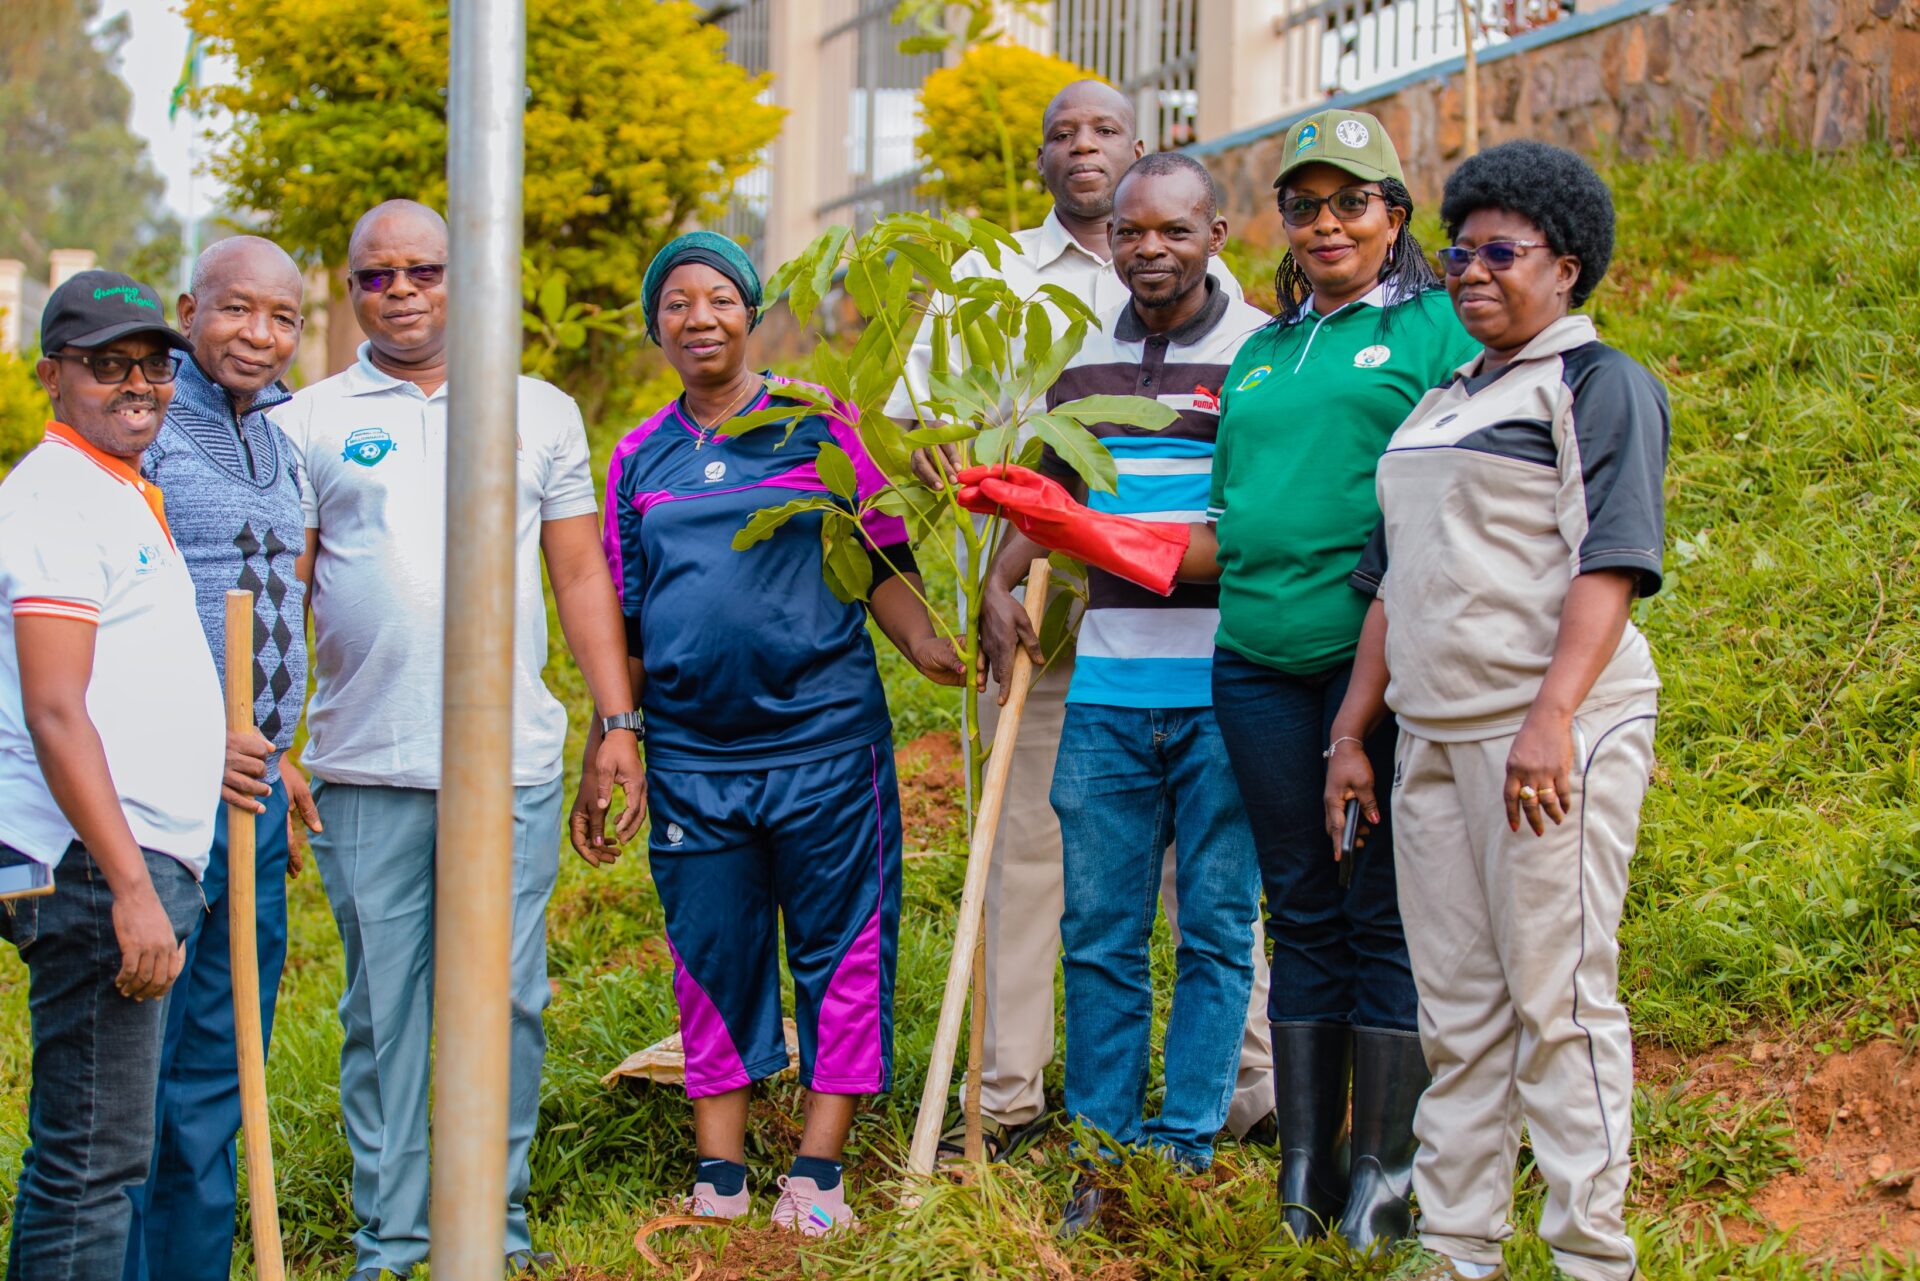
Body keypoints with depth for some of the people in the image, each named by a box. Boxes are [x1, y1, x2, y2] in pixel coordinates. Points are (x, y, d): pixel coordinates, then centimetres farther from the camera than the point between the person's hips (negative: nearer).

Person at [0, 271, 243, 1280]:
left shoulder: (126, 496, 20)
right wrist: (131, 888, -23)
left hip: (143, 864, 10)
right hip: (93, 870, -10)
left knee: (81, 1149, 14)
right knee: (95, 1157, -8)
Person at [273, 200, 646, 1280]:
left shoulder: (541, 411, 12)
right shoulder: (308, 424, 6)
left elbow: (580, 575, 14)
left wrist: (619, 724, 8)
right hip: (368, 775, -1)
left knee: (508, 1000, 3)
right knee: (385, 1010, 3)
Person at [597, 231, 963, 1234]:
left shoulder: (815, 424, 4)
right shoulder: (638, 459, 11)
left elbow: (881, 562, 5)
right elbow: (624, 621, 16)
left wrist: (922, 640, -13)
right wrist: (605, 745, 12)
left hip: (822, 734, -2)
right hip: (690, 749, 2)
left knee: (839, 949, 0)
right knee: (711, 957, 7)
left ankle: (816, 1170, 7)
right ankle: (718, 1177, 14)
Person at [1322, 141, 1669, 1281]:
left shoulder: (1601, 384, -1)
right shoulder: (1440, 407, 22)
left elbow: (1611, 559, -13)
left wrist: (1552, 716, -23)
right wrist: (1353, 730, 19)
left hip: (1550, 729, -7)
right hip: (1436, 736, 8)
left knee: (1557, 995, -7)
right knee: (1457, 1007, 7)